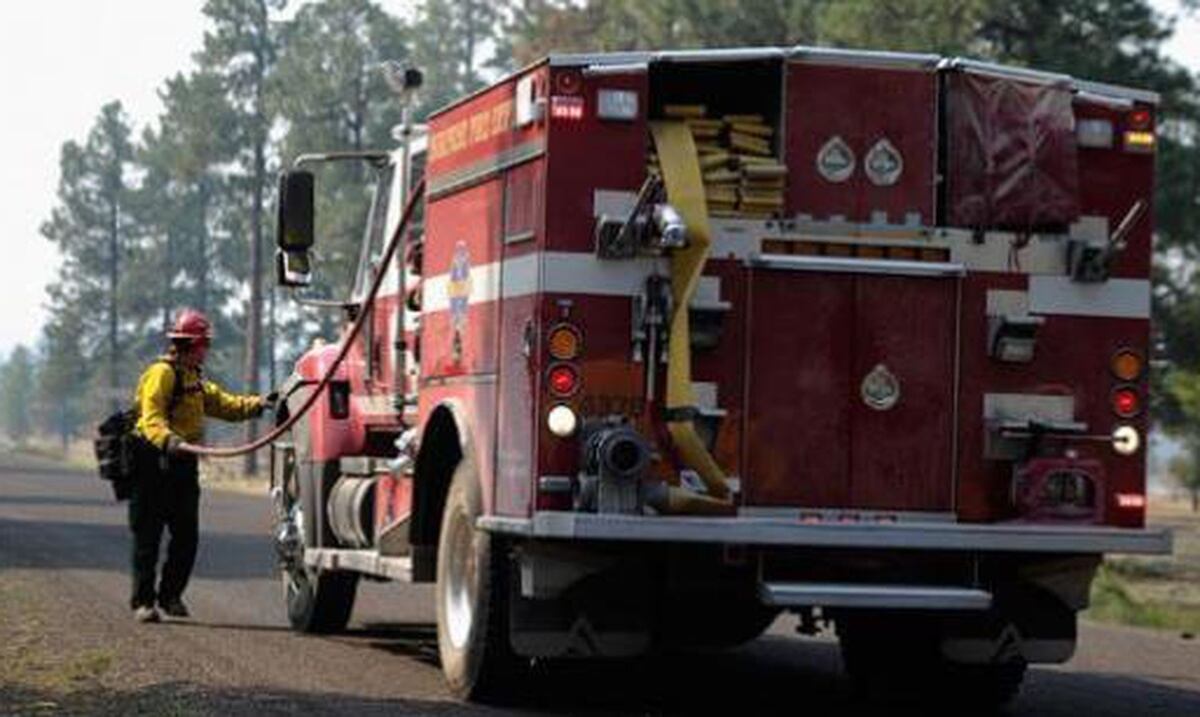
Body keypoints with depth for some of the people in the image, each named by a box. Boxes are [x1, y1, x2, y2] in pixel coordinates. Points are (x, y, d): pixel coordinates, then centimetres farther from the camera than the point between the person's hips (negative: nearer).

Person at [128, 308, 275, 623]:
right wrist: (168, 440, -42)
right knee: (147, 535, -4)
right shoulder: (161, 373, -11)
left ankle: (171, 595, 17)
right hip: (155, 462, -9)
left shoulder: (194, 378, 21)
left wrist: (259, 403, 6)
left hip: (182, 463, 9)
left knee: (187, 535, 7)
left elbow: (224, 404, 19)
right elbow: (151, 417, -24)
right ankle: (143, 601, 0)